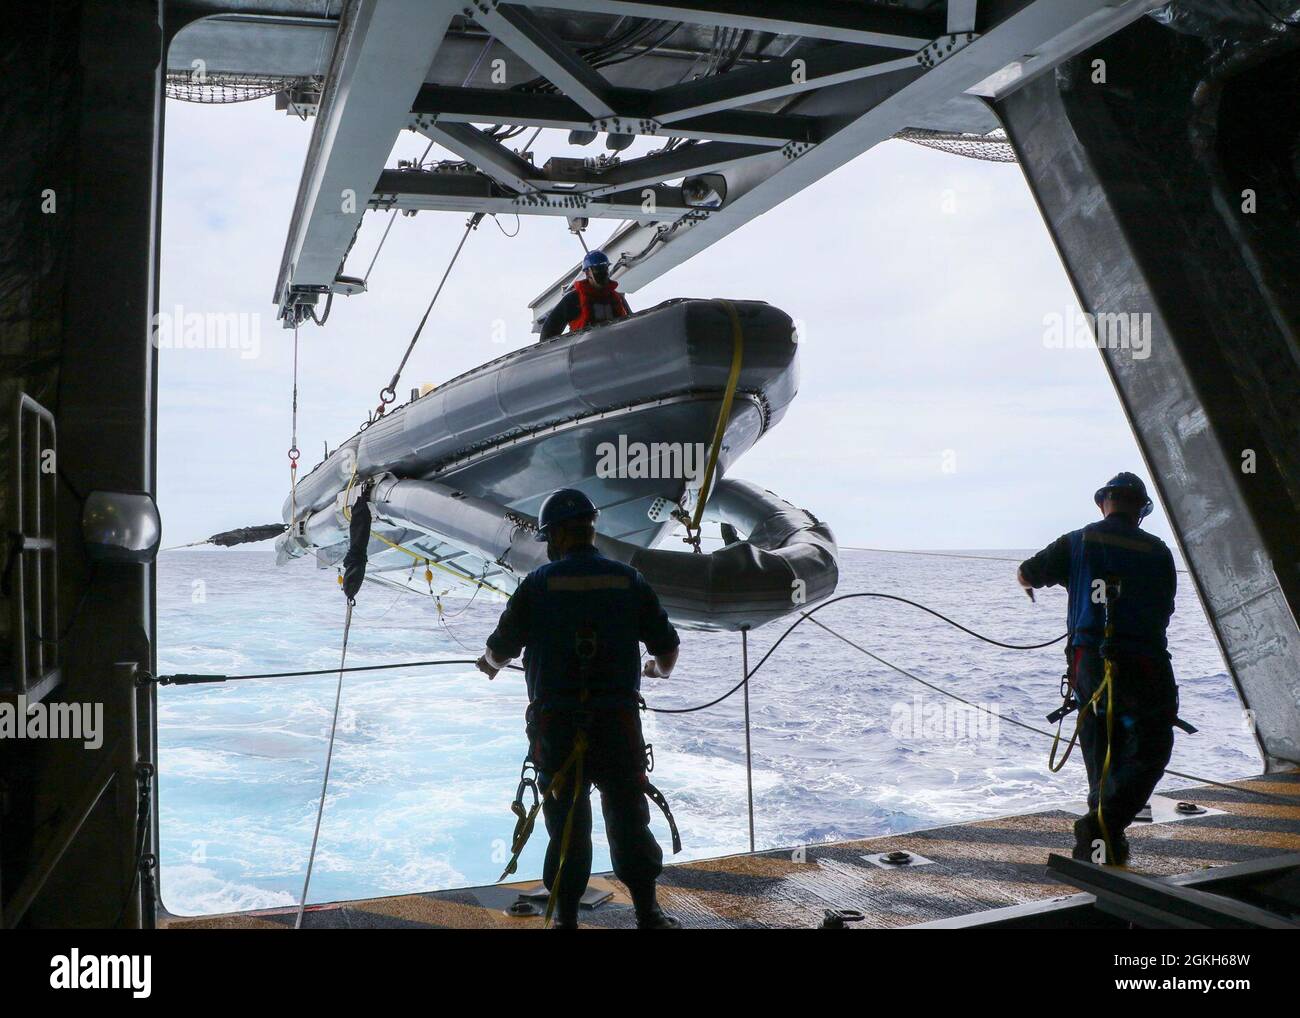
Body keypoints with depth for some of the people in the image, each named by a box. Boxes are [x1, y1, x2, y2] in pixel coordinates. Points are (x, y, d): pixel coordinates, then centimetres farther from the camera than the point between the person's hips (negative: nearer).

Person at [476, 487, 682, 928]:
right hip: (618, 725, 1)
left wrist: (489, 665, 27)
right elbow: (667, 649, 5)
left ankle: (566, 916, 17)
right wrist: (658, 670, 29)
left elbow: (501, 649, 3)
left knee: (567, 824, 12)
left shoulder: (538, 583, -4)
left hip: (556, 726, -1)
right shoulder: (629, 580, 1)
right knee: (629, 820, 12)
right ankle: (648, 913, 14)